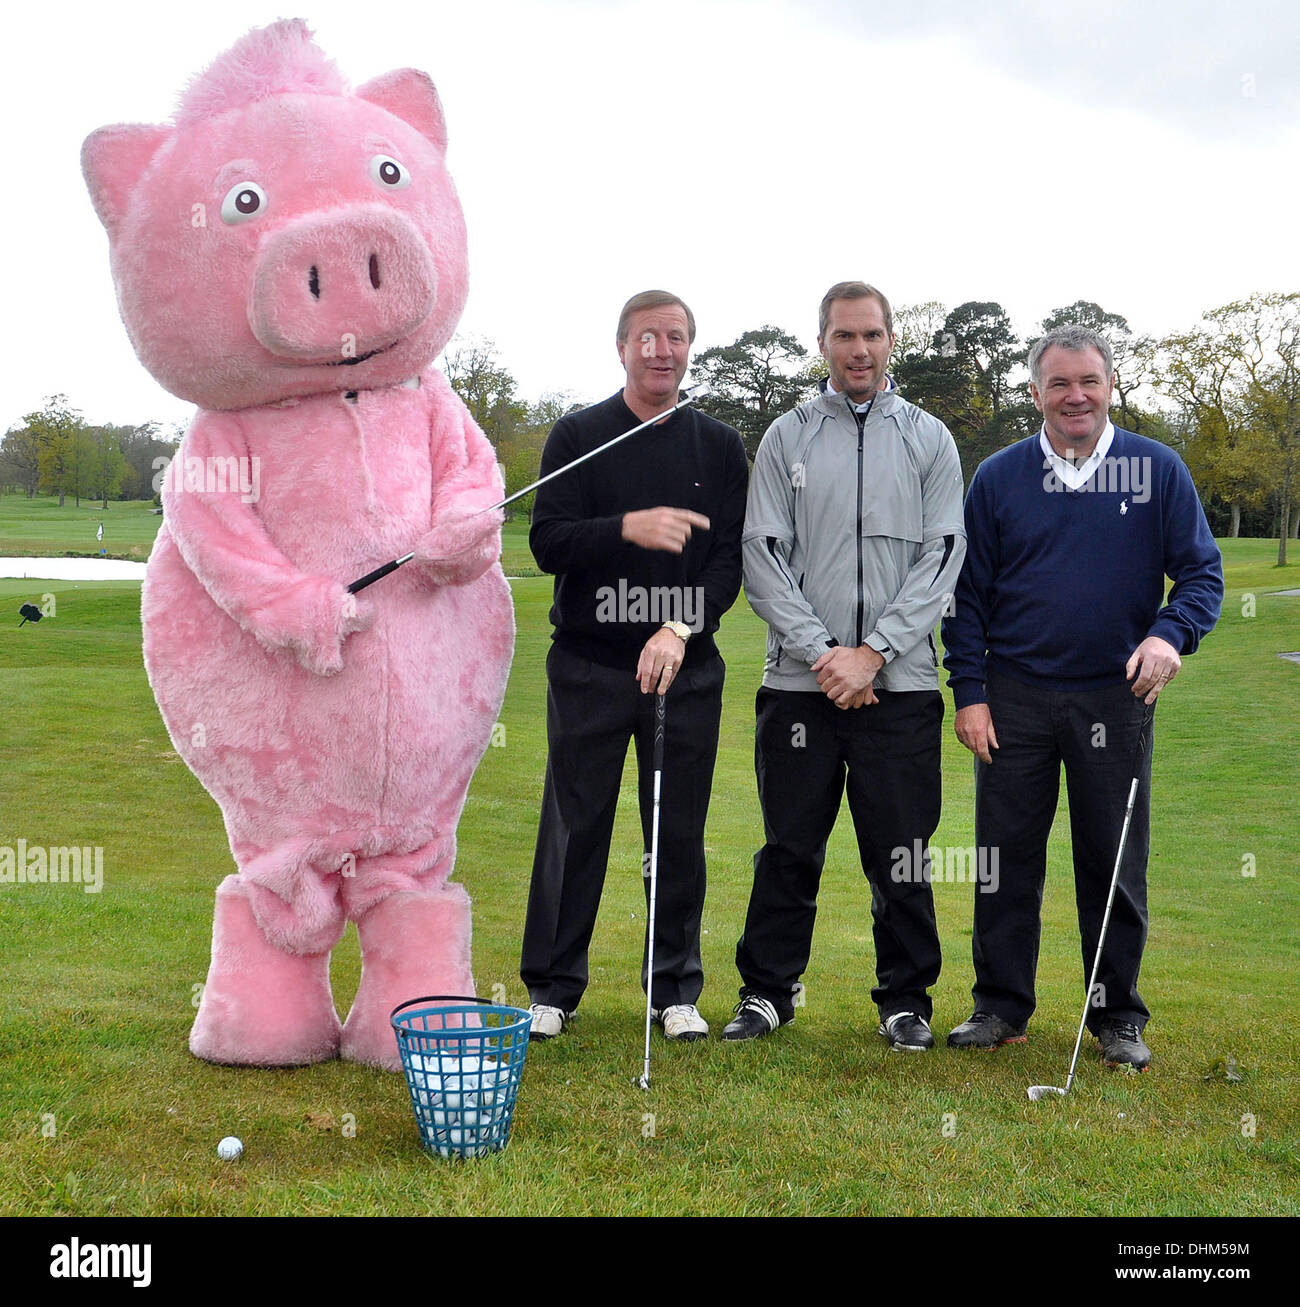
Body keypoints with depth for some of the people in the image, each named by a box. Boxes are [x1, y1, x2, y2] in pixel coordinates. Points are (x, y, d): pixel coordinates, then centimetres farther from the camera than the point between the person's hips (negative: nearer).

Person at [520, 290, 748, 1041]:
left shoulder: (721, 447, 8)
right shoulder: (578, 437, 4)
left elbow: (732, 561, 1)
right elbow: (547, 542, -7)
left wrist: (680, 629, -15)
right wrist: (628, 528, -24)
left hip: (687, 668, 2)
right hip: (588, 667, -1)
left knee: (680, 832, 6)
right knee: (574, 829, 2)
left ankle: (678, 989, 18)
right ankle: (553, 987, 14)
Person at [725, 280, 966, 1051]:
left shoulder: (929, 439, 8)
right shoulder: (787, 438, 8)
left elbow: (943, 556, 1)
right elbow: (764, 556, 2)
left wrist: (874, 652, -9)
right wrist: (820, 652, -9)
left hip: (901, 683, 0)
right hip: (799, 681, 0)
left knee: (900, 850, 4)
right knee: (790, 847, 6)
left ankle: (907, 997, 17)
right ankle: (767, 989, 19)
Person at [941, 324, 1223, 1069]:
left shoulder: (1157, 470, 2)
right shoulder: (998, 478, 4)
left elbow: (1202, 571, 2)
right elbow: (967, 595, 6)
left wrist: (1171, 634, -18)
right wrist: (970, 692, -1)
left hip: (1116, 697, -1)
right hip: (1015, 698, 1)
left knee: (1117, 864, 5)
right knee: (1007, 859, 5)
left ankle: (1119, 1016, 18)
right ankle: (1002, 1007, 18)